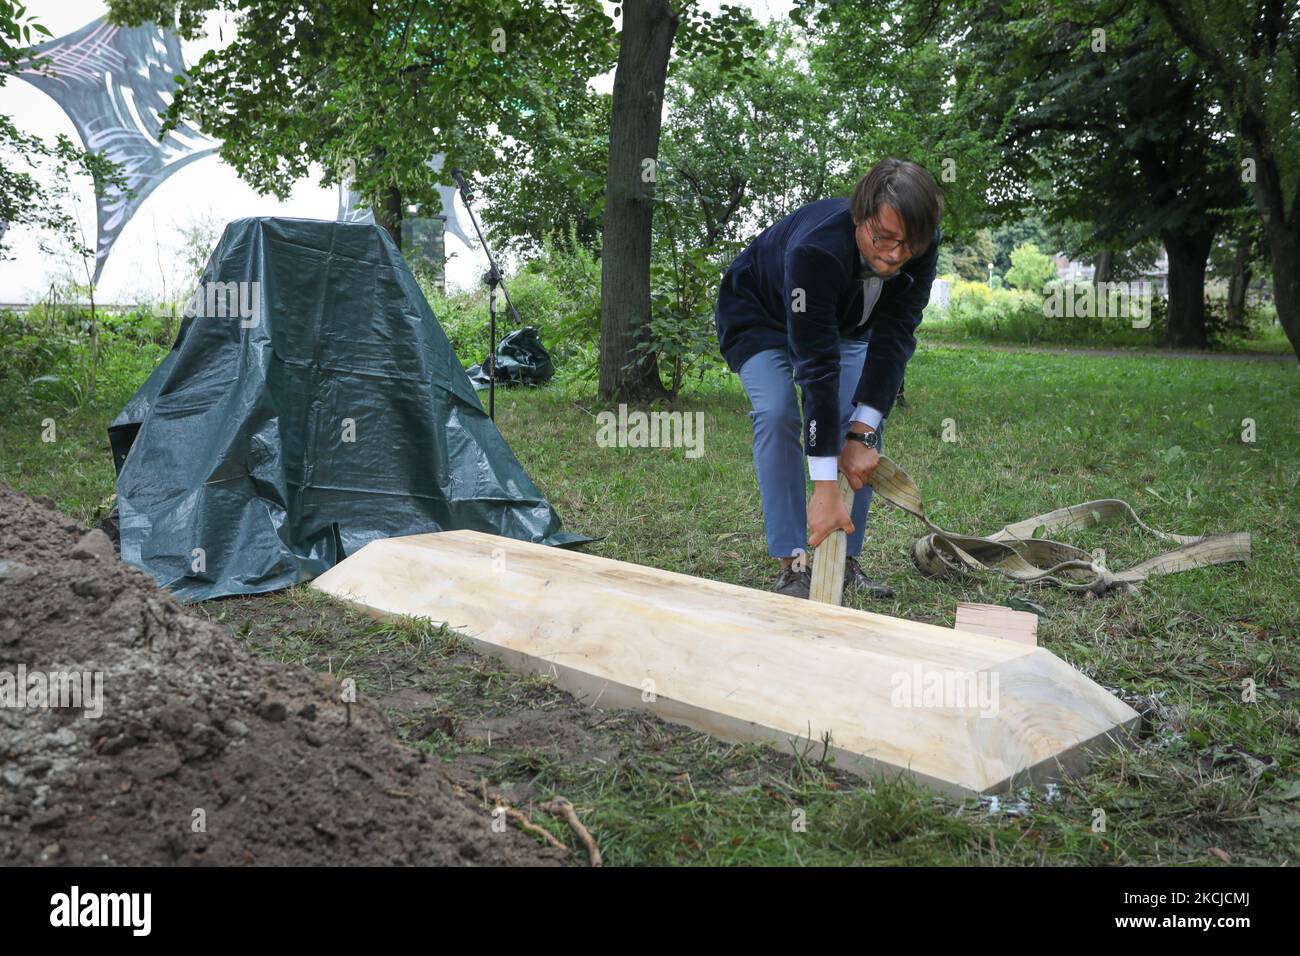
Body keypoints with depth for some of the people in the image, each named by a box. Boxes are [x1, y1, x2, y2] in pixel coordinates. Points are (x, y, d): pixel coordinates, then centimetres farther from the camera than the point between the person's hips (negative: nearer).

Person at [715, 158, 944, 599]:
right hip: (760, 315, -5)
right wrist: (825, 488, -46)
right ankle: (793, 564, -16)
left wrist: (861, 434, -36)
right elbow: (816, 368, -46)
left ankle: (845, 561, 2)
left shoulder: (920, 248, -28)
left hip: (841, 319, 5)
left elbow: (893, 340, -26)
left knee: (865, 421, -9)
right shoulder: (816, 250, -44)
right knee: (777, 413, -25)